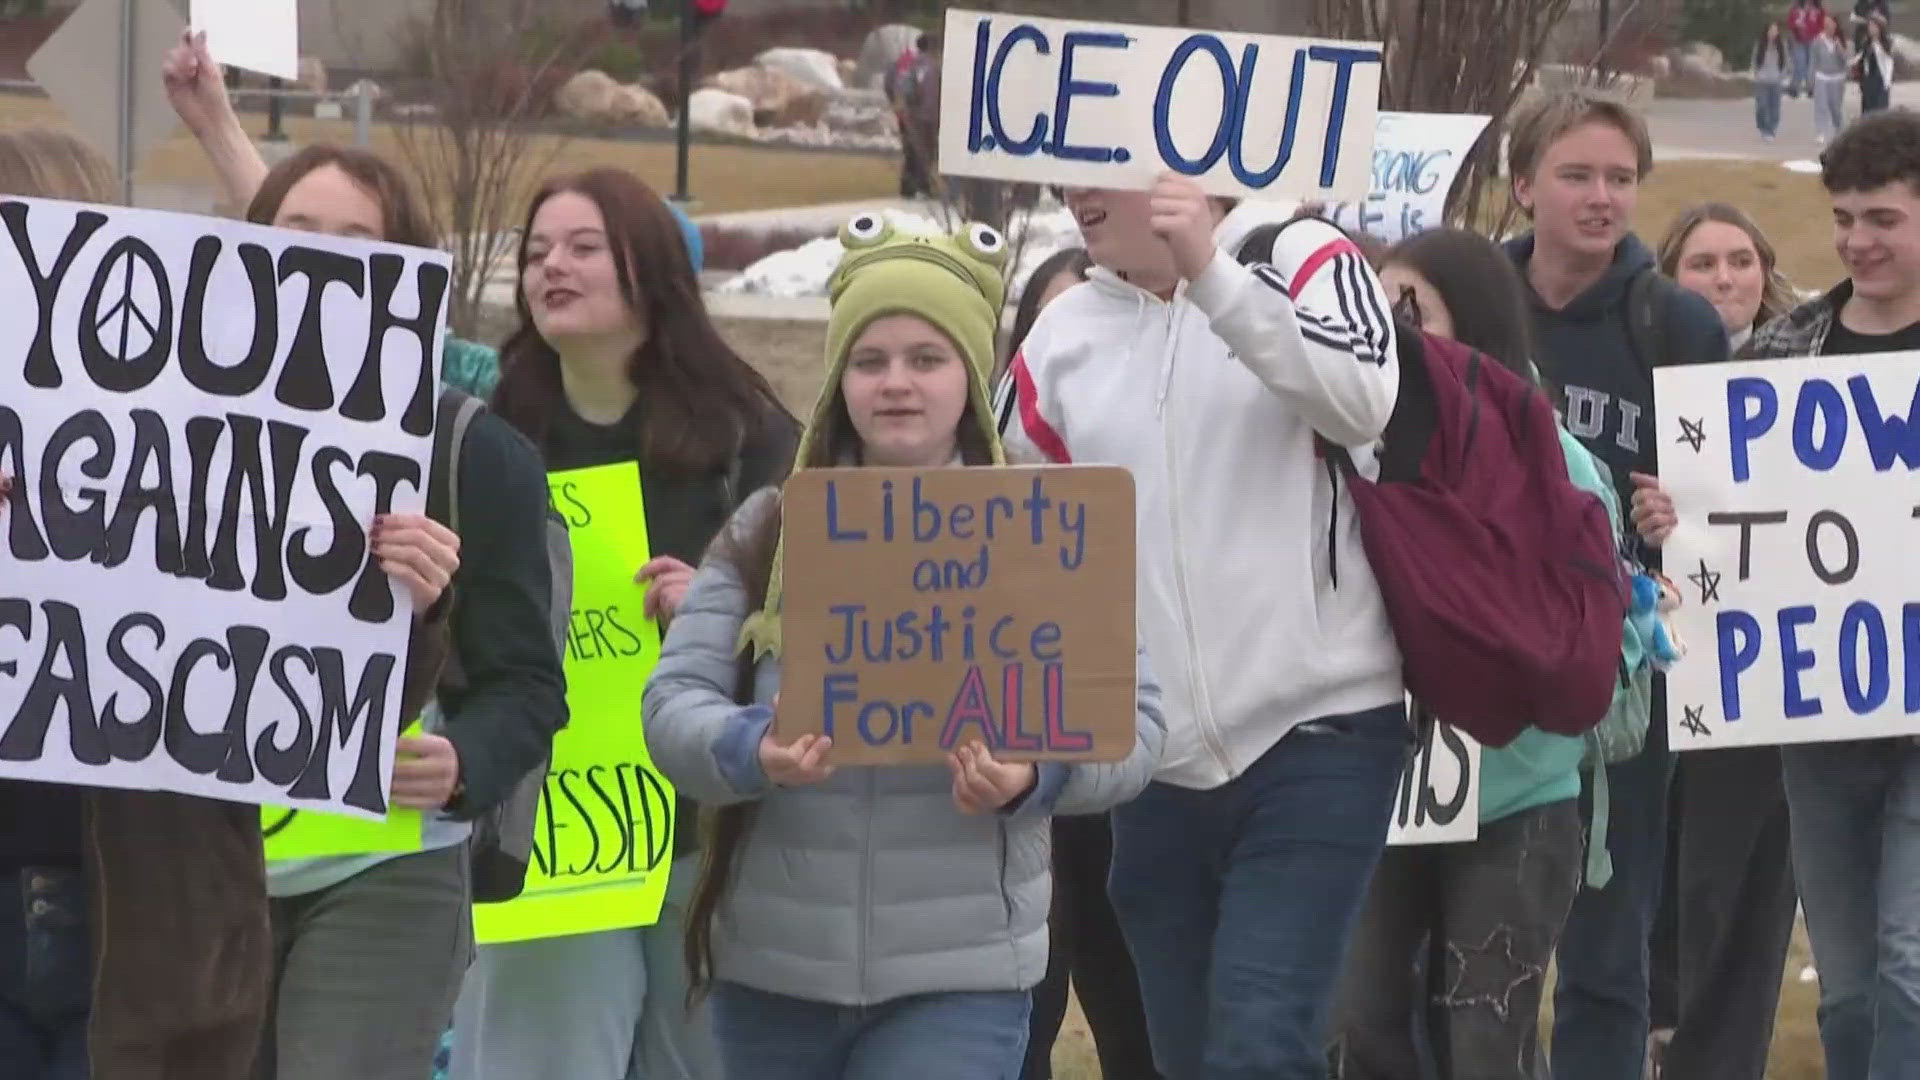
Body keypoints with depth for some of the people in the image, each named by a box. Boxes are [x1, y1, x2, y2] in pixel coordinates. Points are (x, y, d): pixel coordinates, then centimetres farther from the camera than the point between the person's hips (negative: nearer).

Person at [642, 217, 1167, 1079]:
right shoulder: (767, 531, 7)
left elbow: (1131, 721, 0)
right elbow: (674, 699, 1)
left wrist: (1035, 776, -22)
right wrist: (749, 751, -22)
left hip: (959, 975, -3)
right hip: (771, 970, 3)